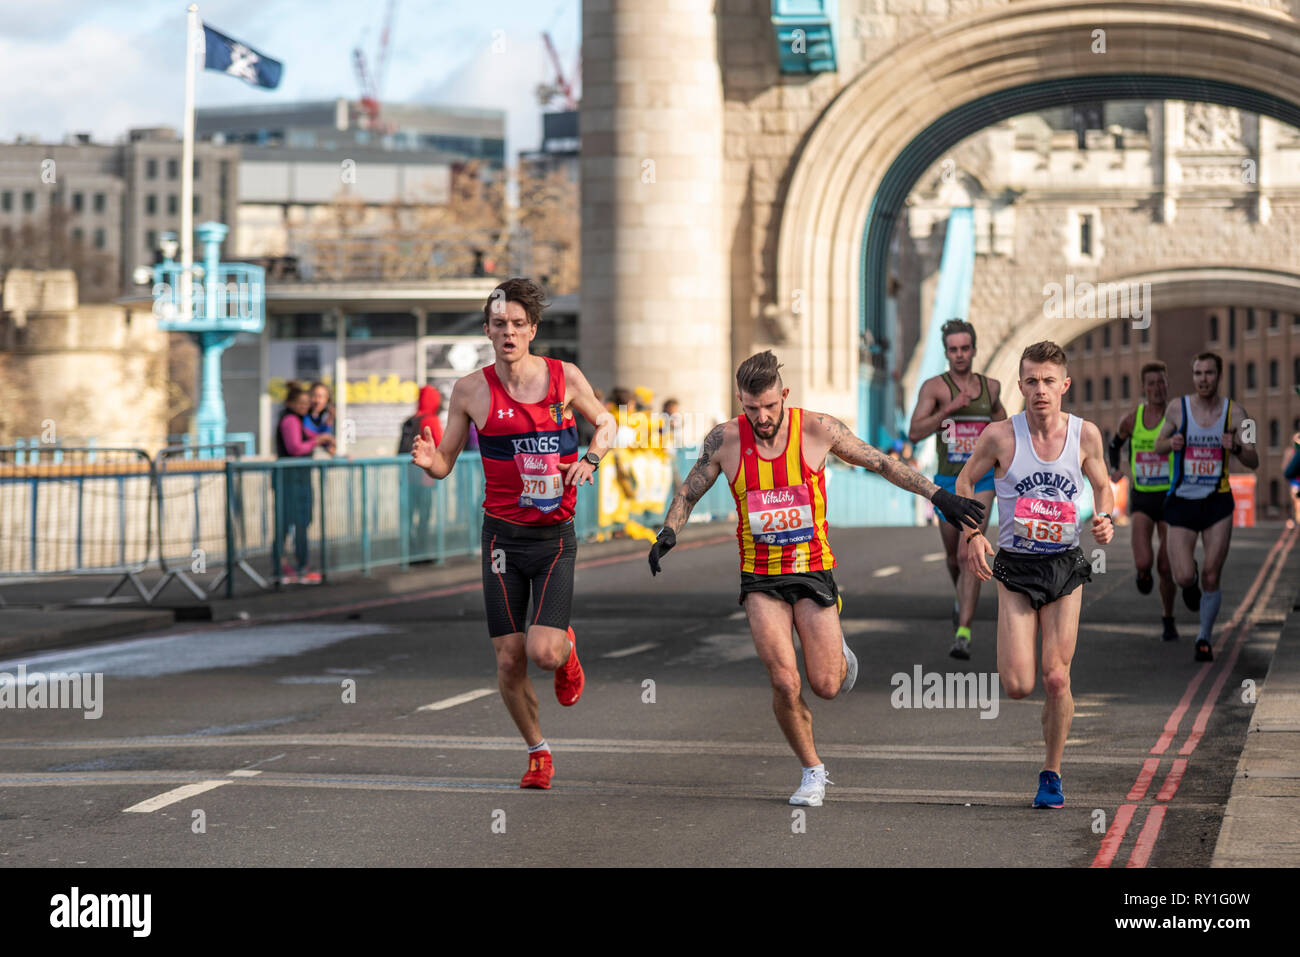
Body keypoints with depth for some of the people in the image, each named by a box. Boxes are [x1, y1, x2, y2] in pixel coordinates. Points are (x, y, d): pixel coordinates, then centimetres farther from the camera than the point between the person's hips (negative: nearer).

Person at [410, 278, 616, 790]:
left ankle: (567, 650, 24)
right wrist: (428, 459, -19)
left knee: (544, 652, -14)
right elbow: (445, 463, 4)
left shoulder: (565, 377, -2)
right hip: (503, 535, 1)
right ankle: (538, 753, 21)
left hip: (555, 536, -1)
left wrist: (591, 457, -4)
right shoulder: (471, 389, -3)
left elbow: (605, 422, 16)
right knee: (510, 659, -2)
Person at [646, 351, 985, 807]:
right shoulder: (724, 440, -8)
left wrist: (939, 495, -2)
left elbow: (882, 463, 1)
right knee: (785, 684, -13)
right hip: (761, 579, 0)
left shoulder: (817, 430, -10)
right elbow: (689, 492, 8)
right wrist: (669, 531, -10)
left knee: (826, 686, -3)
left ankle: (835, 649, 35)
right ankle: (813, 771, 10)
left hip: (813, 569, 0)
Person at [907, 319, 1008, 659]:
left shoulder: (990, 386, 5)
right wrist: (950, 408, -24)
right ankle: (963, 598, 50)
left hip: (982, 481, 0)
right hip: (947, 482, 0)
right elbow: (914, 432, -17)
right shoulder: (934, 386, -6)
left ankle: (963, 634, -21)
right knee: (954, 557, 15)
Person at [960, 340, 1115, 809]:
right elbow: (965, 481, 5)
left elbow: (1102, 486, 12)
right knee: (1017, 686, -9)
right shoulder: (1000, 435, -11)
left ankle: (1052, 772, 16)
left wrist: (1105, 519, -9)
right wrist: (972, 533, -9)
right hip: (1015, 567, -1)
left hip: (1066, 566, 1)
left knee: (1056, 679, -5)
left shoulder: (1086, 434, -5)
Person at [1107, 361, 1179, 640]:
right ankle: (1143, 573, 21)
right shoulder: (1132, 420, 1)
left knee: (1166, 567, 2)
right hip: (1141, 498, 1)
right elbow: (1115, 444, 21)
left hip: (1170, 497, -1)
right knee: (1143, 563, -18)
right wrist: (1115, 469, 4)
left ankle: (1167, 619, 27)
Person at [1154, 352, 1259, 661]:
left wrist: (1236, 447, -23)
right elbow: (1159, 446, 12)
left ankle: (1205, 637, 18)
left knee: (1212, 579, -2)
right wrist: (1172, 443, -12)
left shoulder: (1234, 412, -2)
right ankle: (1191, 582, 29)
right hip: (1182, 501, 0)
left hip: (1217, 501, 0)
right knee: (1184, 577, -9)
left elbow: (1253, 462, -2)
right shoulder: (1177, 408, -2)